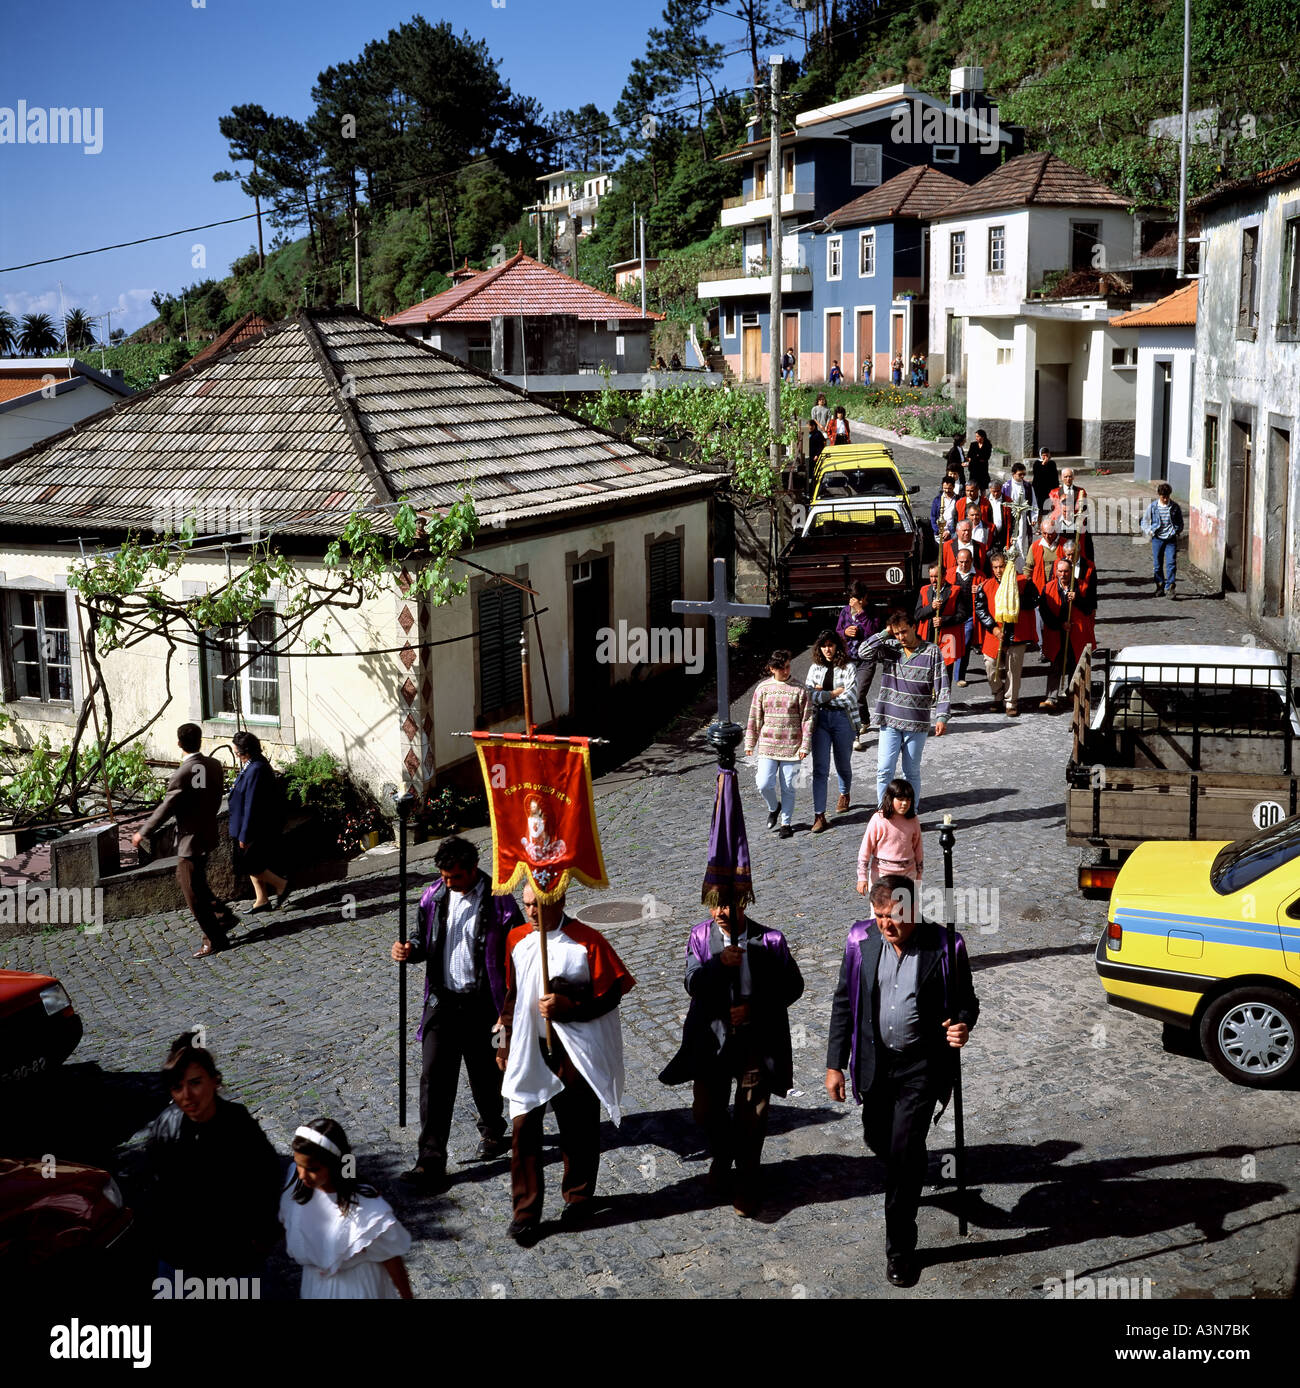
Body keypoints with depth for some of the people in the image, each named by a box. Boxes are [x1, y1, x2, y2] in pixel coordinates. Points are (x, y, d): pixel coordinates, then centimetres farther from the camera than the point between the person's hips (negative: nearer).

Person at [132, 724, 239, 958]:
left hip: (190, 839, -8)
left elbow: (167, 808, -18)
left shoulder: (183, 774, -23)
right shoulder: (215, 765, -1)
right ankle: (222, 915, 25)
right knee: (191, 880, 25)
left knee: (193, 893, 4)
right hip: (209, 834, 8)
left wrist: (143, 832, -7)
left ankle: (215, 939, 11)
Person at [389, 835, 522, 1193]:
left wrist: (508, 1011, -11)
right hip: (442, 1000, 3)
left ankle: (492, 1131, 42)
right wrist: (410, 950, -10)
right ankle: (431, 1164, -4)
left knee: (484, 1076, 13)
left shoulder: (498, 903, -13)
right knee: (434, 1078, -5)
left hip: (481, 1004, -3)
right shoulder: (434, 896, 1)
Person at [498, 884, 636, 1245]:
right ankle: (525, 1211, 10)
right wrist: (507, 1043, 15)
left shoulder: (586, 942, -11)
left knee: (577, 1128, 9)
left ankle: (578, 1196, 30)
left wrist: (566, 1007, -21)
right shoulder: (517, 939, 4)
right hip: (528, 1049, 3)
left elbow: (610, 995, -9)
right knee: (524, 1126, -1)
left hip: (575, 1051, -3)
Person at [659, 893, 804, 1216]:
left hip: (757, 1040, -2)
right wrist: (719, 962, -35)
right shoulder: (701, 935, -6)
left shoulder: (770, 940, -11)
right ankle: (722, 1155, 41)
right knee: (706, 1110, 9)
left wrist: (756, 1007, -16)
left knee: (751, 1117, 6)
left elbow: (793, 985, -4)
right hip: (713, 1038, 2)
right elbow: (693, 984, -16)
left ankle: (747, 1183, 26)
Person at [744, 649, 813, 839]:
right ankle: (774, 808, 24)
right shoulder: (763, 688, 2)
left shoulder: (799, 689, -2)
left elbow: (807, 718, 0)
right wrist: (750, 743, 9)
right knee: (764, 785, -7)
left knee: (788, 787, 4)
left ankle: (786, 822, 19)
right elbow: (754, 718, 9)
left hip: (791, 747, -1)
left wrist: (805, 745, -5)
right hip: (767, 745, 1)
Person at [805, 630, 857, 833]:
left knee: (843, 763, 15)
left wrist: (822, 694, -7)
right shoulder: (815, 668, 7)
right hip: (820, 719, 2)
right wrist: (834, 692, -10)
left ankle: (844, 795, 46)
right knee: (820, 768, -6)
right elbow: (809, 695, -2)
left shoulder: (848, 668, -4)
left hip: (843, 719, -2)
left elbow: (850, 698, -13)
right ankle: (819, 816, -8)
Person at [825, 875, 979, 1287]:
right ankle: (908, 1175, 54)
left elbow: (966, 1001, 0)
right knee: (878, 1140, 18)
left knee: (905, 1152, -7)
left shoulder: (943, 948, -13)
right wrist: (835, 1064, 1)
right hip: (875, 1061, 4)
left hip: (921, 1066, -4)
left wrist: (962, 1024, -24)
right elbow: (844, 1003, 2)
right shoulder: (862, 941, -6)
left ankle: (900, 1248, 8)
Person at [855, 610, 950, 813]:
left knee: (912, 772, 9)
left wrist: (941, 718, -13)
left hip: (917, 724, -1)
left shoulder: (932, 652, -4)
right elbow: (864, 652, -13)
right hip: (890, 721, 1)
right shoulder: (889, 648, 2)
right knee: (884, 770, -4)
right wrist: (886, 633, -10)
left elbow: (941, 687, -5)